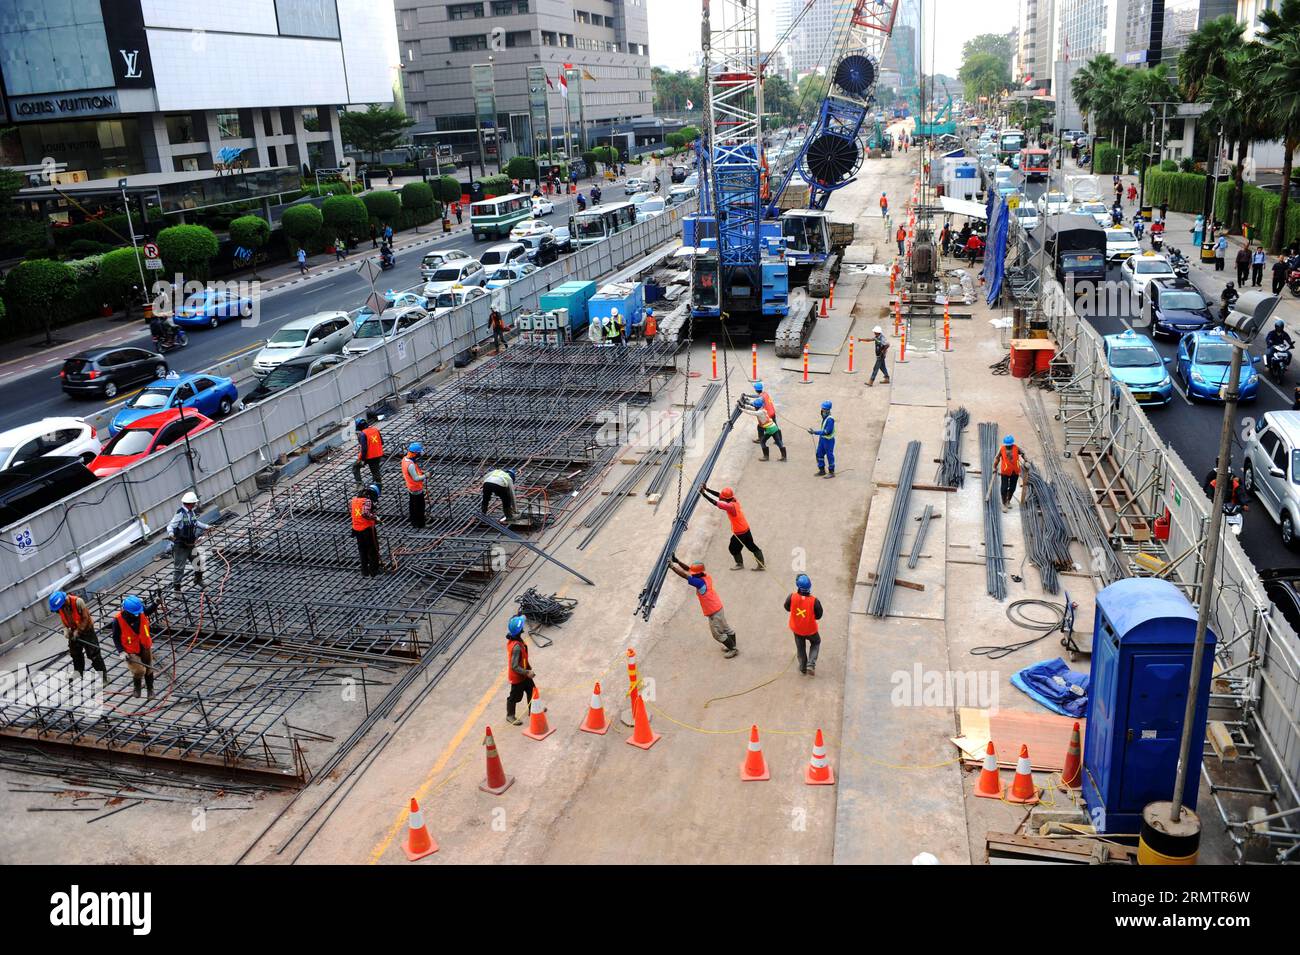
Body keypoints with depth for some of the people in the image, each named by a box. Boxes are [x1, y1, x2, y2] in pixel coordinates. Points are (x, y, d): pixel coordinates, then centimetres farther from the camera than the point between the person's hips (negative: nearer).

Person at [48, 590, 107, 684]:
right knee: (75, 653, 18)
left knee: (93, 654, -2)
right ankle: (79, 673, 36)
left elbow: (86, 618, -22)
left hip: (86, 630, -6)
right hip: (73, 631, 6)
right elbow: (62, 617, 4)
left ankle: (103, 675, 7)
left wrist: (78, 630, -20)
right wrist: (65, 629, -10)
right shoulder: (59, 606, -14)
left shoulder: (78, 602, -32)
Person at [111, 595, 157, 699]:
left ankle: (150, 689, 36)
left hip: (145, 646, 3)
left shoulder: (141, 610, -18)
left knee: (148, 669, 14)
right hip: (131, 651, -3)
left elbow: (150, 609, 8)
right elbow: (116, 637, -11)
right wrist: (121, 651, -18)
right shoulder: (118, 620, -25)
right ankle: (137, 685, 23)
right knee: (139, 670, -11)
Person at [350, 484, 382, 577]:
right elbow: (365, 513, -31)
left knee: (362, 550, 19)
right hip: (367, 529, -7)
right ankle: (374, 572, 15)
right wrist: (375, 517, -17)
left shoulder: (355, 498, 5)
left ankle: (364, 571, 26)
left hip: (357, 529, 7)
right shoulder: (367, 500, -18)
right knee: (373, 551, 9)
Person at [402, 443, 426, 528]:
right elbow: (416, 478, -30)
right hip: (417, 489, -9)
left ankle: (413, 521, 38)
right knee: (419, 507, 8)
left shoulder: (404, 459, -5)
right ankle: (419, 523, 20)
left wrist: (420, 471, 1)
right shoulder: (411, 465, -34)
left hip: (410, 488, 9)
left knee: (412, 505, 23)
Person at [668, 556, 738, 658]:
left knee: (717, 633, 9)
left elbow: (685, 575, -33)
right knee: (725, 627, 23)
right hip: (717, 606, 9)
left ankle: (733, 649, 21)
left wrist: (671, 566, -31)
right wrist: (677, 561, -11)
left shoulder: (700, 582, -31)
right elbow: (688, 570, -2)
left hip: (713, 611, -9)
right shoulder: (705, 575, -6)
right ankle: (732, 645, 40)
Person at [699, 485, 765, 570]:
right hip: (746, 529, 8)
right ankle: (761, 565, 22)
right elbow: (718, 494, 1)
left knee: (733, 548, 16)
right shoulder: (734, 500, -3)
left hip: (739, 532, -8)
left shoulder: (730, 506, -27)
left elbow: (715, 503, -30)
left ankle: (740, 564, 32)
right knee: (752, 546, 17)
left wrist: (703, 493, -29)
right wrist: (706, 489, -3)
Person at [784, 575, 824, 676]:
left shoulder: (792, 597, -28)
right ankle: (811, 664, 18)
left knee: (800, 647, 26)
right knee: (816, 642, 29)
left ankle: (803, 667, 43)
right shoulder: (814, 601, -31)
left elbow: (787, 607, -7)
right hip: (810, 630, -2)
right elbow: (818, 616, -16)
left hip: (796, 629, 2)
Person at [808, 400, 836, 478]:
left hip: (828, 440, -9)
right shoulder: (824, 418, 6)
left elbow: (827, 431, -27)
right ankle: (822, 470, 27)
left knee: (829, 456, 1)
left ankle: (832, 473, 13)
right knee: (819, 454, 14)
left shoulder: (830, 419, -23)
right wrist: (815, 431, 8)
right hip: (822, 439, 9)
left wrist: (816, 432, -26)